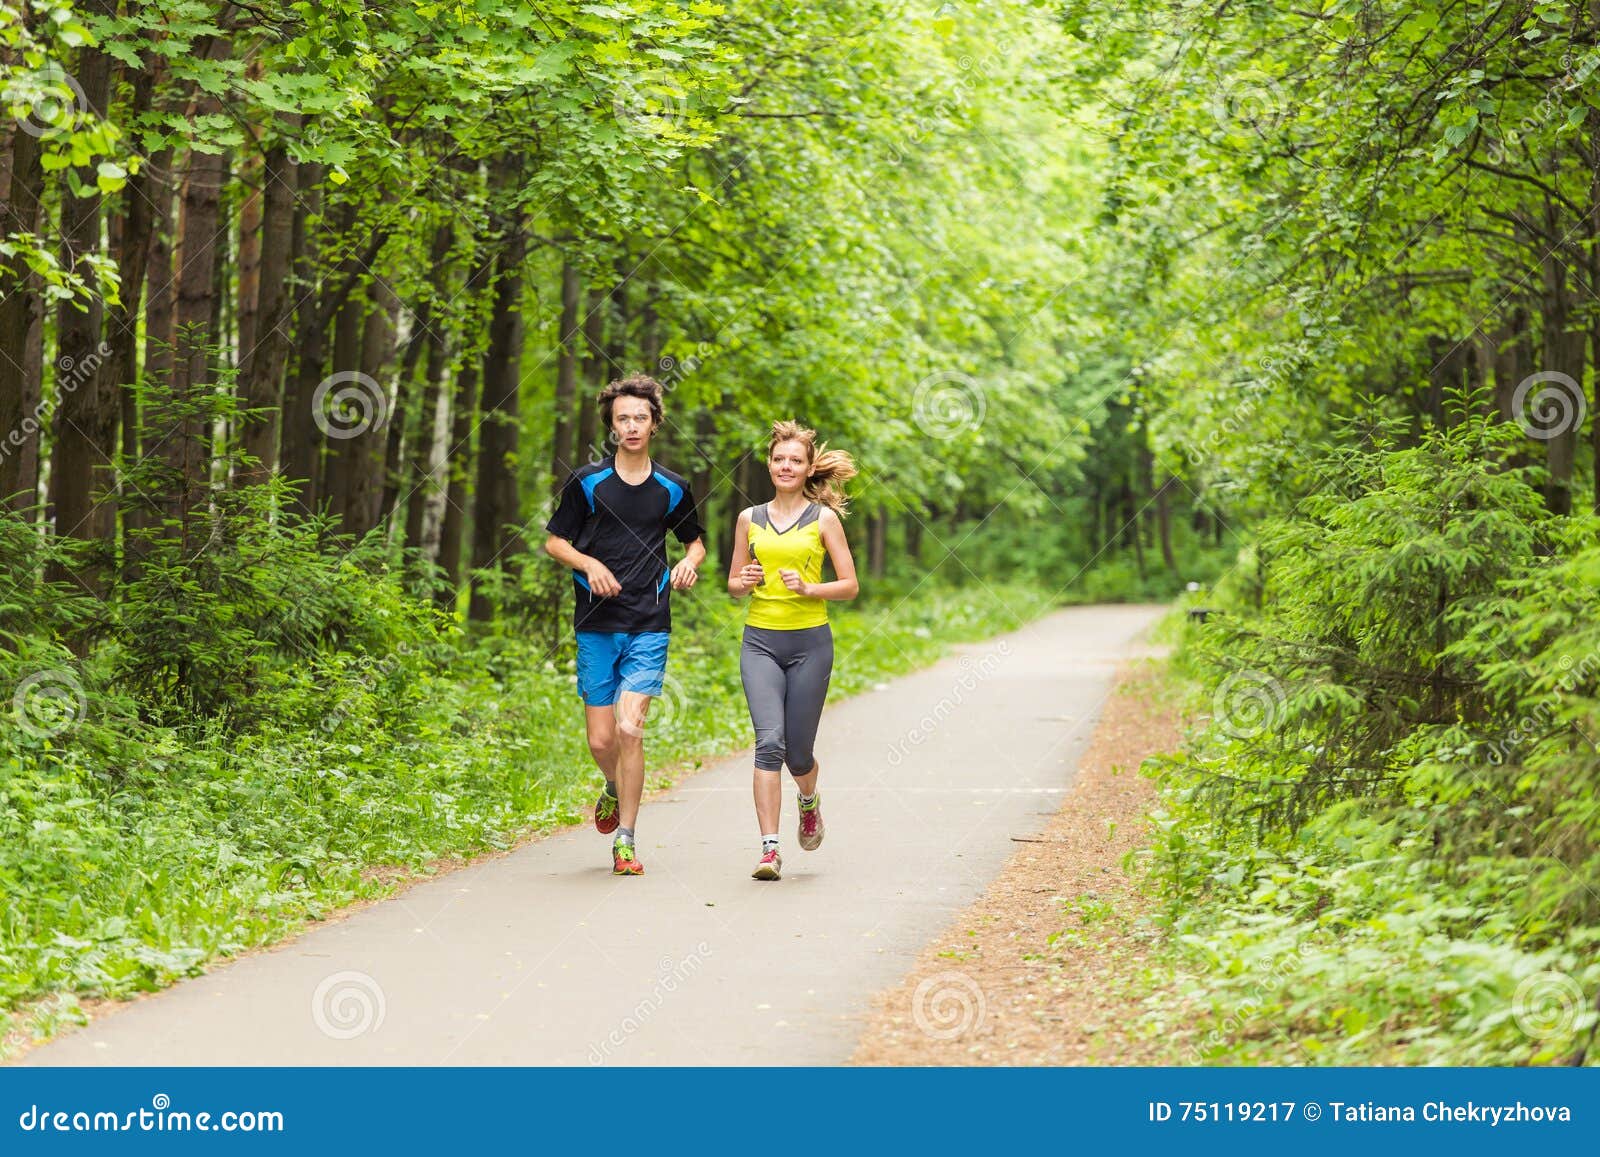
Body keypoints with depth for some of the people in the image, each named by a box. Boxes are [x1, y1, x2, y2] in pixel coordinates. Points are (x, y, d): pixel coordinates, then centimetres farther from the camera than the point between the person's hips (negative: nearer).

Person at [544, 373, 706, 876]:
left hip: (649, 627, 0)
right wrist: (590, 564, -11)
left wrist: (690, 562, -1)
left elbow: (696, 539, 22)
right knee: (601, 740, 3)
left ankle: (625, 839, -5)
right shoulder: (587, 482, 1)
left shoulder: (672, 489, 6)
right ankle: (614, 791, 38)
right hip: (596, 626, 0)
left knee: (630, 730, -14)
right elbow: (554, 541, 8)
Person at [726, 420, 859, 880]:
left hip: (810, 641, -1)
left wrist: (808, 588, -15)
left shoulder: (823, 519, 2)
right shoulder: (750, 519, 9)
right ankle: (769, 849, -16)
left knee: (797, 751, 4)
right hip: (760, 640, 1)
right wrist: (745, 582, -6)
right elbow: (733, 583, 16)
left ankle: (809, 799, 41)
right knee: (769, 741, -15)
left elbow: (850, 586, 1)